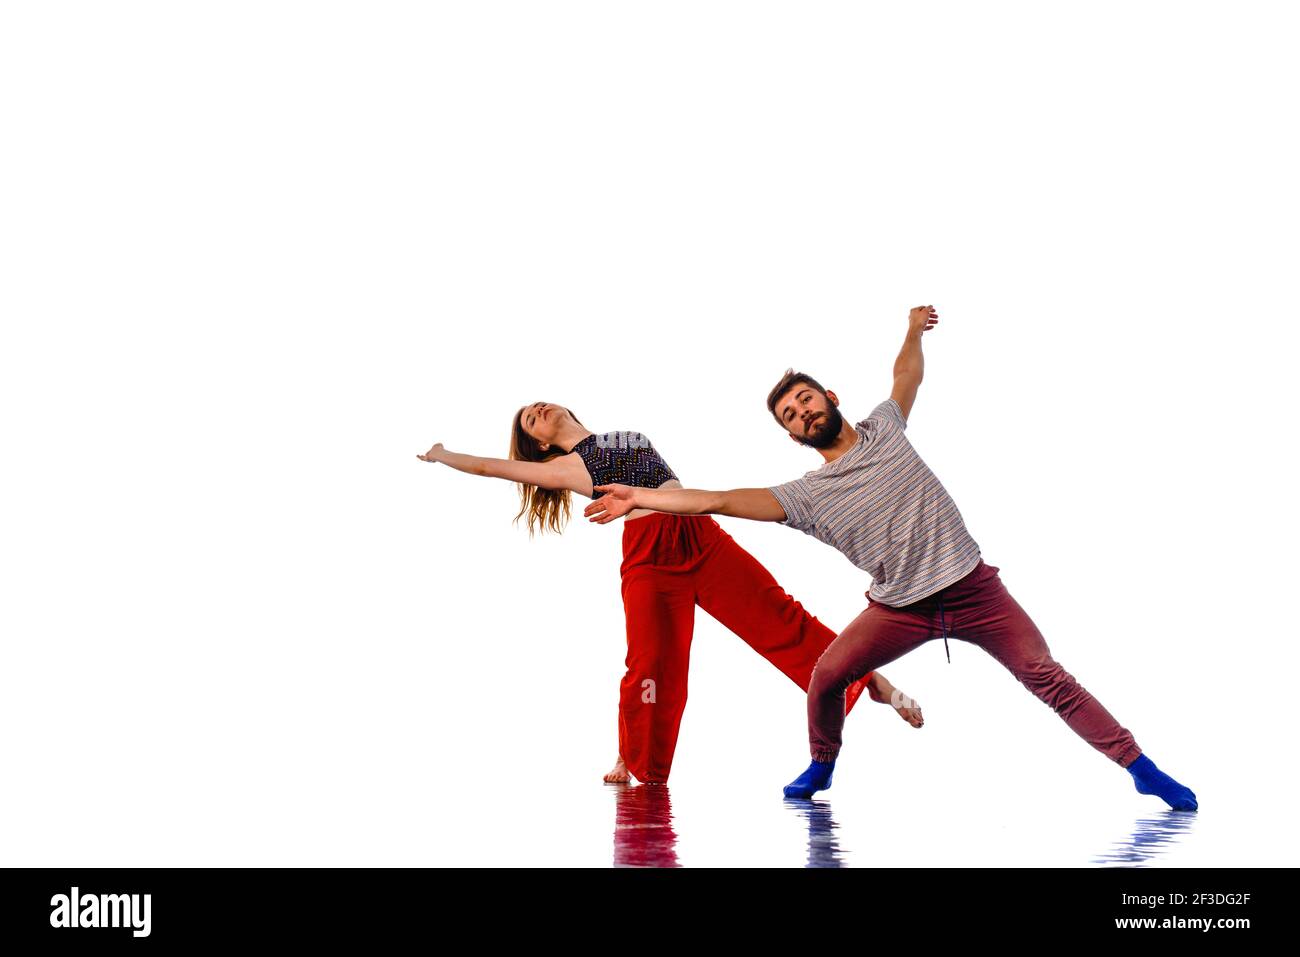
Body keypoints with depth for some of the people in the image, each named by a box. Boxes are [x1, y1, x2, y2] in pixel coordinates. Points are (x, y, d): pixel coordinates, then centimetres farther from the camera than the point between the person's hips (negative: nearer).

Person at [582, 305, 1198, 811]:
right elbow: (721, 500, -10)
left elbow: (907, 375, 25)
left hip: (972, 588, -1)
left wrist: (913, 332, 14)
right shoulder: (807, 496, -3)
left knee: (1044, 675, -11)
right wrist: (640, 498, -15)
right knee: (826, 677, -5)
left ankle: (1139, 766, -7)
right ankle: (822, 766, 24)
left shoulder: (883, 428, 4)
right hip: (900, 607, 1)